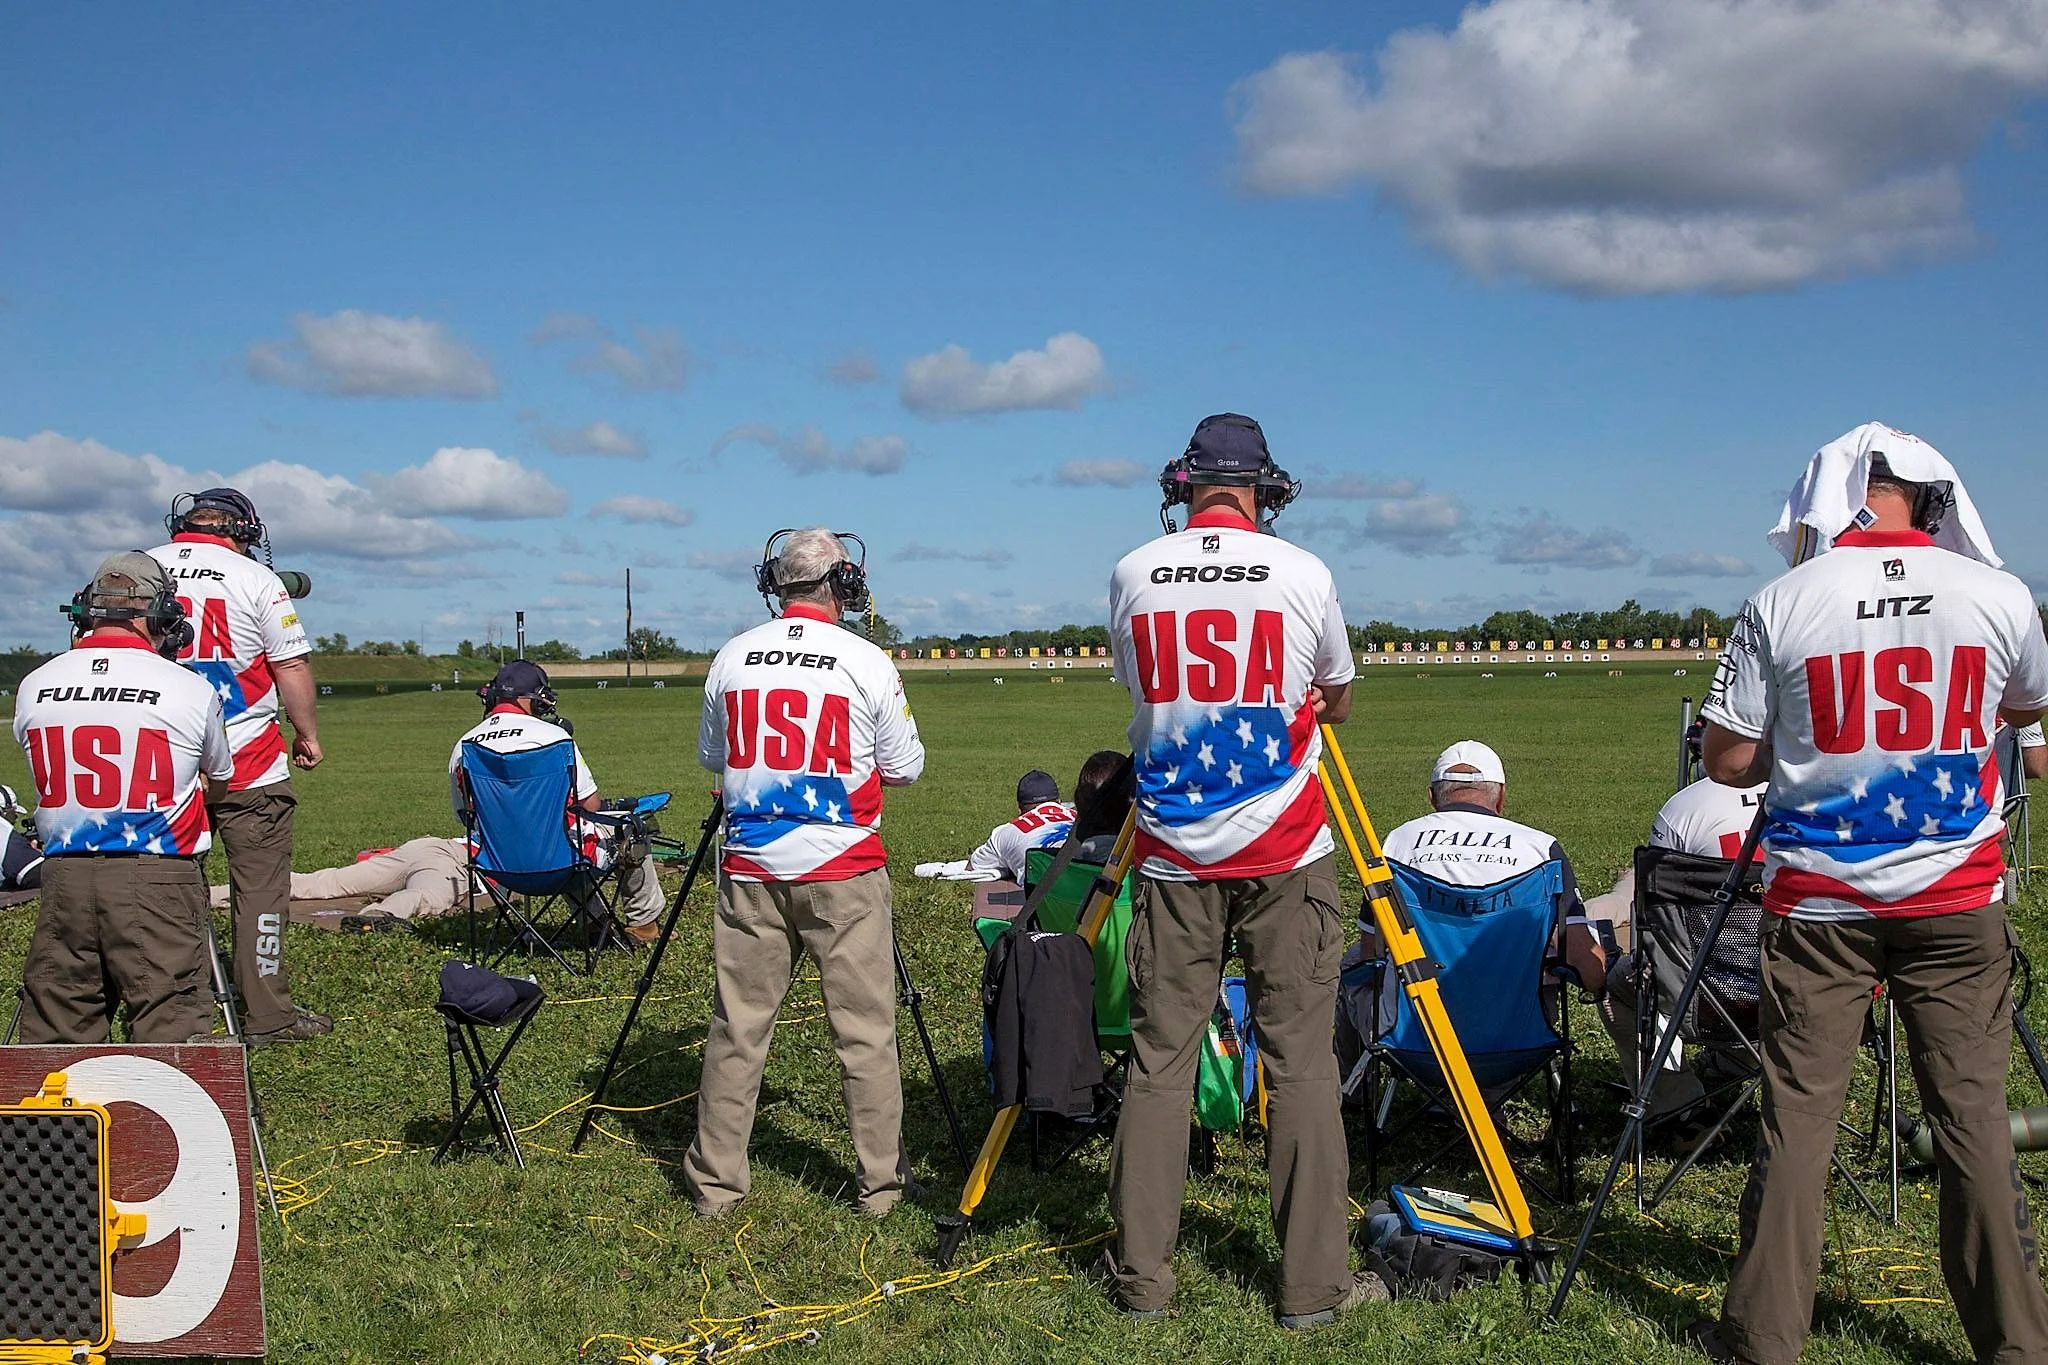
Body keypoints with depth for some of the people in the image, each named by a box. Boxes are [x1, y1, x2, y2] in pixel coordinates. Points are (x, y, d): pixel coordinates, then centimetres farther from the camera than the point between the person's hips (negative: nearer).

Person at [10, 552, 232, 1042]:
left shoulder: (32, 687, 4)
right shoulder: (191, 691, -5)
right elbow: (220, 778, 14)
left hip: (63, 877, 4)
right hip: (157, 879, -4)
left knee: (55, 1030, 11)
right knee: (171, 1032, -2)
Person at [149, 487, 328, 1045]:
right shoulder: (255, 579, -7)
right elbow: (291, 667, -6)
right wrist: (308, 733, 8)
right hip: (248, 767, -4)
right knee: (260, 887, 3)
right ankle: (267, 1015, 6)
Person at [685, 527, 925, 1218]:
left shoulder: (730, 659, 3)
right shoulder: (868, 662, -6)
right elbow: (905, 768, 3)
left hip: (749, 871, 3)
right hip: (844, 874, -3)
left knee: (737, 1029, 9)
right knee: (865, 1031, 5)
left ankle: (715, 1183, 16)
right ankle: (881, 1182, 13)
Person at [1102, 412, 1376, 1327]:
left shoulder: (1132, 576, 1)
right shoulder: (1303, 574, -3)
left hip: (1173, 856, 2)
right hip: (1284, 856, -2)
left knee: (1158, 1062, 7)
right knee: (1300, 1062, 3)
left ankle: (1140, 1278, 12)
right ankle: (1313, 1285, 8)